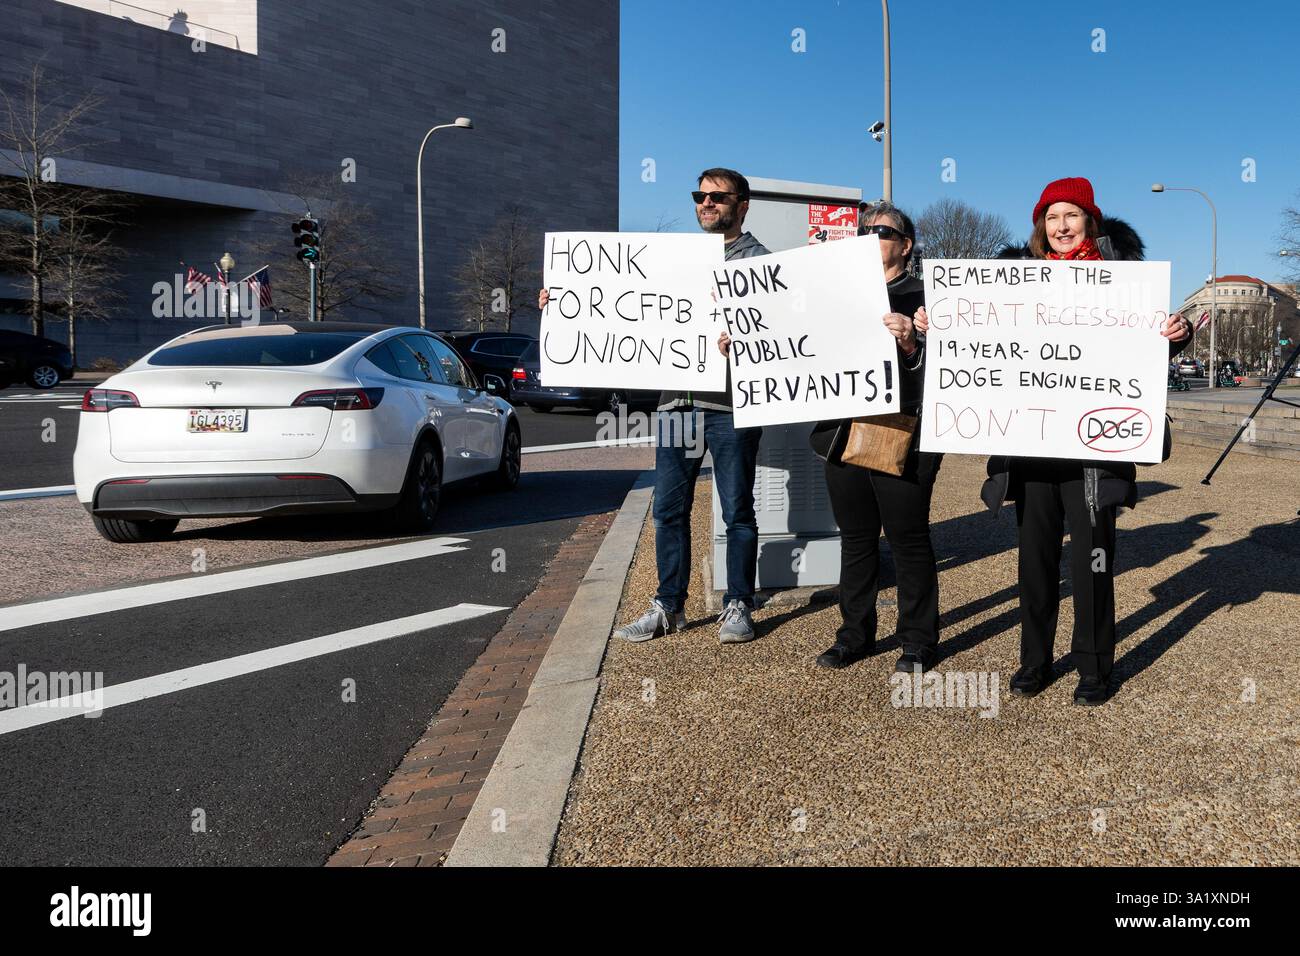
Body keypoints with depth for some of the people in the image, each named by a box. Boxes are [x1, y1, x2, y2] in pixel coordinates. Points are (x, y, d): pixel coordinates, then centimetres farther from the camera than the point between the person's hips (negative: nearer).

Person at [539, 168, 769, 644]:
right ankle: (669, 607, 19)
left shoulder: (757, 258, 2)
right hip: (677, 398, 5)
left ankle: (738, 607, 17)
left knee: (737, 511, 5)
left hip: (730, 401, -5)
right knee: (669, 509, 8)